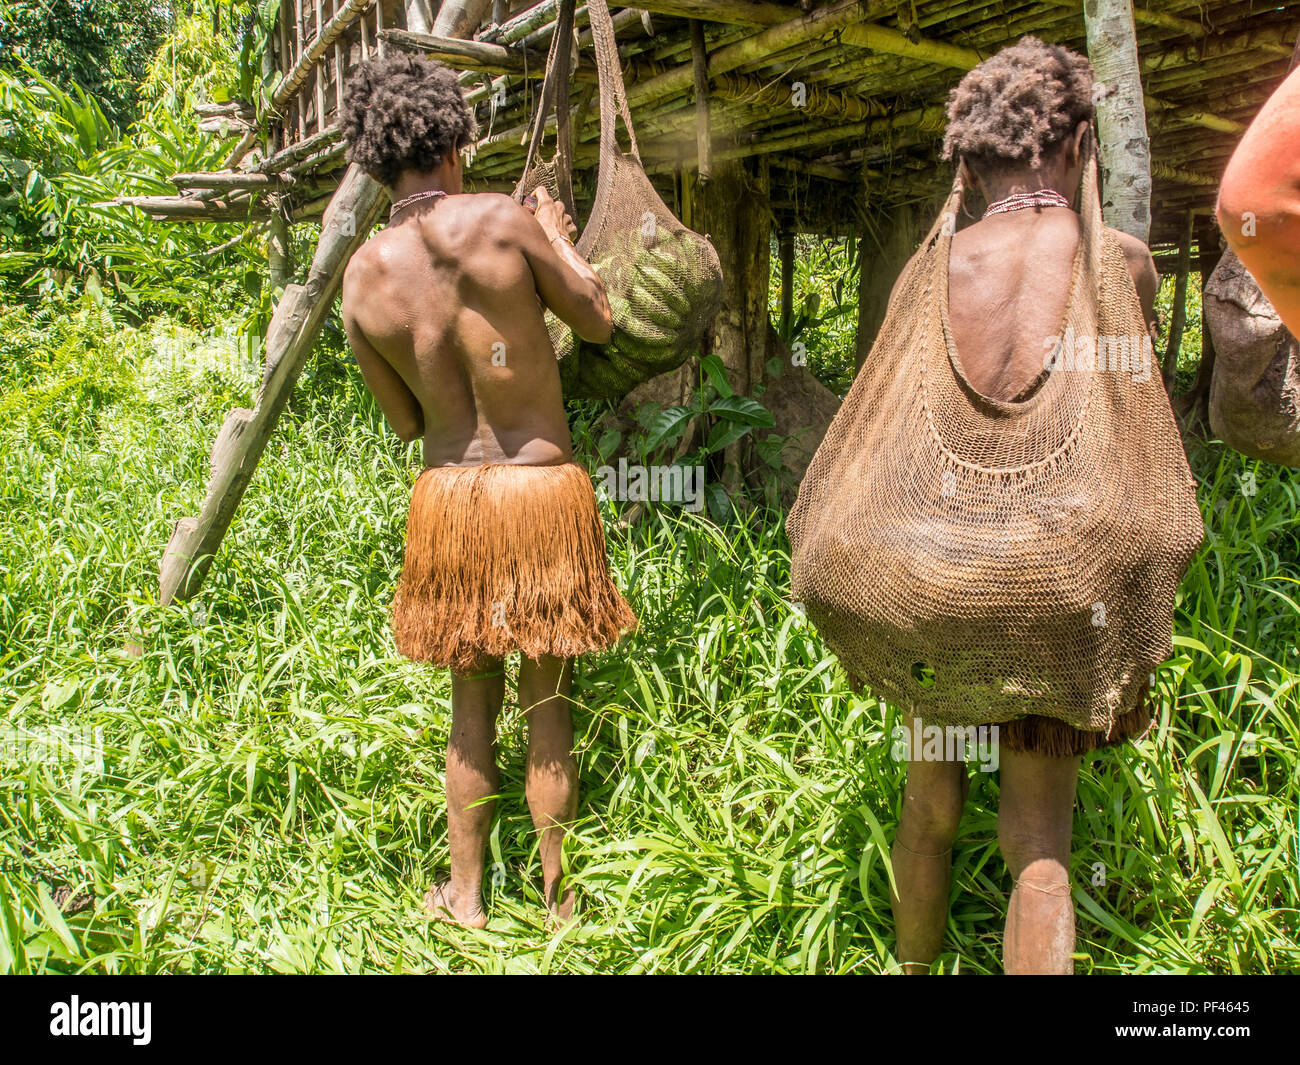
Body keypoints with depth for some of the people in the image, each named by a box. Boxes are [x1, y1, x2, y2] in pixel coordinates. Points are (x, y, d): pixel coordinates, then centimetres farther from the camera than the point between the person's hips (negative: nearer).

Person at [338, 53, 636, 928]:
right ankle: (559, 894, 26)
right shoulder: (505, 220, -11)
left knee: (474, 701, 18)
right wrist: (560, 235, 17)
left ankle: (466, 895, 30)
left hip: (448, 496, 3)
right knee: (550, 703, 11)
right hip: (547, 492, -2)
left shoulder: (364, 276, -2)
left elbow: (406, 422, 7)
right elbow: (600, 323, 2)